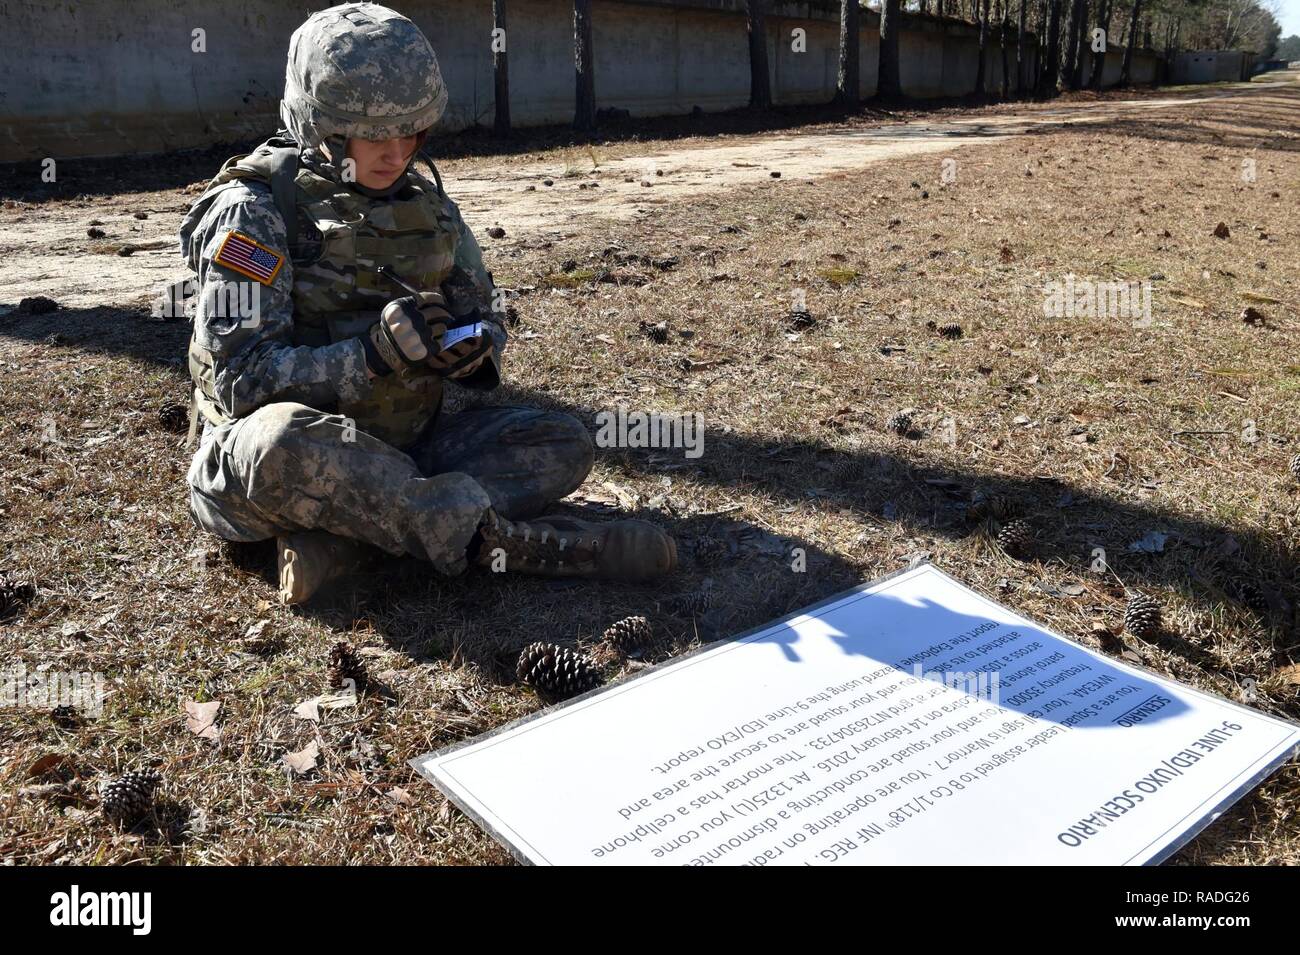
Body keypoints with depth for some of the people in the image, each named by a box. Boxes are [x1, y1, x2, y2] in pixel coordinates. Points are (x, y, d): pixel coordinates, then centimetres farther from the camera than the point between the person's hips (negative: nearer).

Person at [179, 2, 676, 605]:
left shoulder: (425, 201, 7)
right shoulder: (255, 211, -10)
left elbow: (486, 319, 8)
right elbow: (244, 379, -17)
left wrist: (473, 349, -16)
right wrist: (374, 356, -31)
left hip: (397, 451, 5)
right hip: (260, 462, -5)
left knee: (564, 444, -13)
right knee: (279, 439, -41)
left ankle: (342, 538, -27)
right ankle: (511, 543, -30)